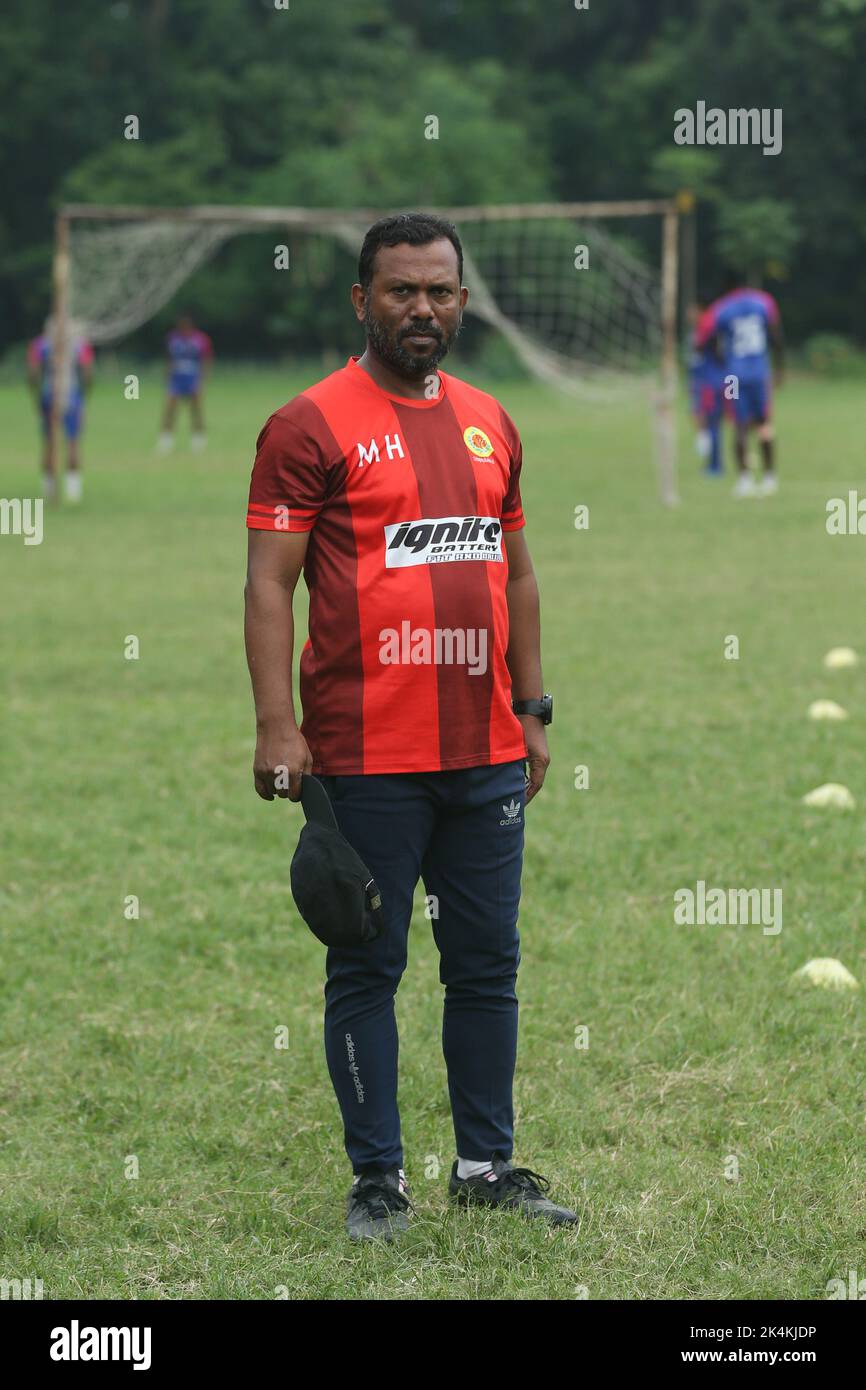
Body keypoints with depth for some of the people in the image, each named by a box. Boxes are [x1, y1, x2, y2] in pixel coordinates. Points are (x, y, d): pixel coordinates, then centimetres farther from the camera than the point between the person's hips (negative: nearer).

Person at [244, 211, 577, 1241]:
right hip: (367, 759, -6)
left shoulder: (489, 424, 13)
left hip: (486, 757, 6)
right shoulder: (311, 425, -6)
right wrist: (277, 724, -17)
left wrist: (531, 708, 16)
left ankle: (488, 1164, 21)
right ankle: (376, 1177, 11)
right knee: (367, 970, 2)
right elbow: (269, 583, -9)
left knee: (487, 964, 11)